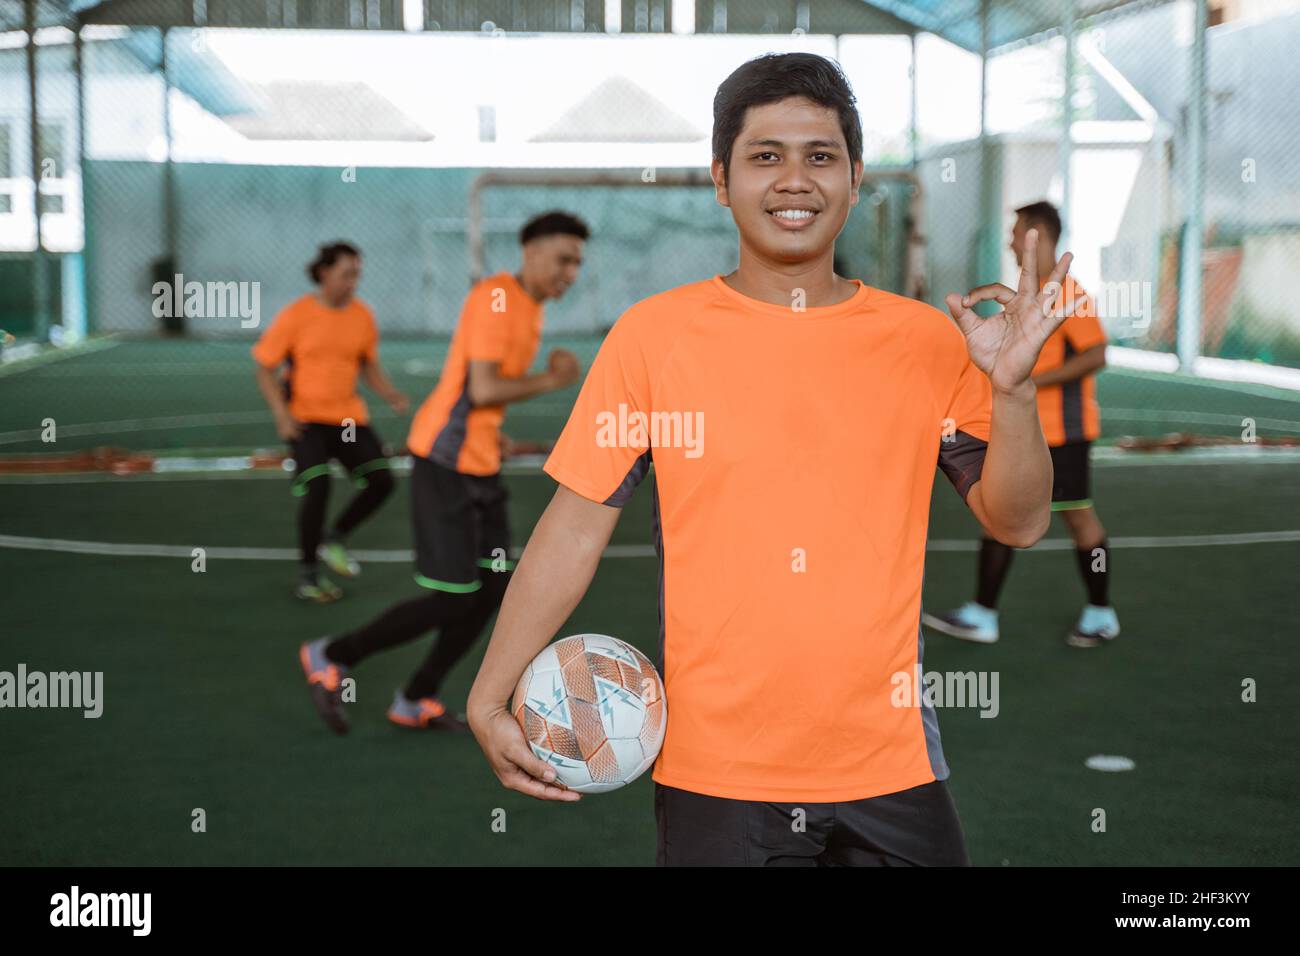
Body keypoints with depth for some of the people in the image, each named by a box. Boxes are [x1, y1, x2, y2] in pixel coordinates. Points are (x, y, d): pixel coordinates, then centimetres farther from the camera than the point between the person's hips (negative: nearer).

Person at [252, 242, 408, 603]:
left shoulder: (362, 315, 1)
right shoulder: (295, 315, -11)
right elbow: (264, 368, -6)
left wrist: (390, 394, -4)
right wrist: (281, 413, -19)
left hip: (349, 417, 5)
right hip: (305, 418, -5)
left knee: (381, 480, -6)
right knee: (316, 487, -19)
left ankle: (334, 537, 20)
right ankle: (308, 572, 1)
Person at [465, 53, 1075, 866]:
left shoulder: (927, 339, 2)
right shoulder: (653, 334, -2)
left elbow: (1018, 523, 3)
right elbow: (576, 525, -1)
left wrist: (1011, 389, -13)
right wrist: (490, 700, -6)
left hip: (891, 769, 2)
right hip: (714, 773, -1)